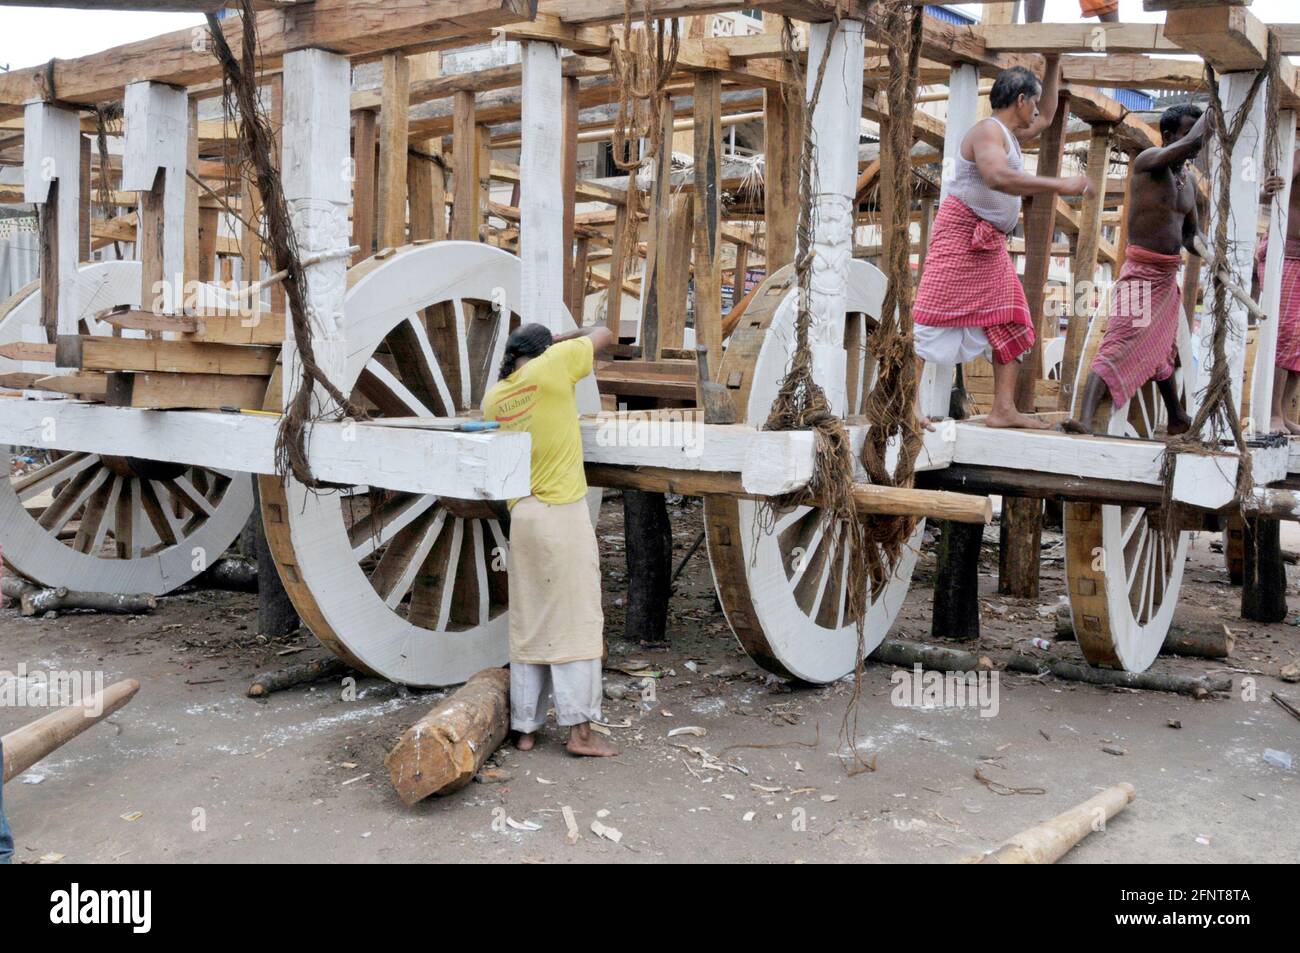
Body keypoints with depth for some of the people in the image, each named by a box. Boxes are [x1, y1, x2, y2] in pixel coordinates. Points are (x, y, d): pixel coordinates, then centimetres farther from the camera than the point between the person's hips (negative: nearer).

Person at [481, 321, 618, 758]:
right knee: (575, 620, -1)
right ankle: (580, 729, 0)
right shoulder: (553, 365, -5)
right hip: (563, 512, -5)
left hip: (521, 516, 6)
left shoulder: (493, 398, 9)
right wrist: (563, 338, 21)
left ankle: (524, 727, 15)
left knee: (528, 625, 11)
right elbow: (604, 335, 6)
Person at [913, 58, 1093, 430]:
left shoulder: (1011, 133, 20)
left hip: (990, 245, 10)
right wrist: (1060, 185, -30)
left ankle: (1003, 409, 3)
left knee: (1011, 322, 5)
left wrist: (1054, 64, 33)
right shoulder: (988, 130, -11)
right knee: (933, 314, -13)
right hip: (961, 234, -10)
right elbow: (998, 177, -30)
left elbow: (1047, 118, 40)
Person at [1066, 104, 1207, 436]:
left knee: (1164, 351, 22)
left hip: (1169, 275, 8)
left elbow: (1190, 235, 20)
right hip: (1141, 271, -8)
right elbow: (1190, 144, -28)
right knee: (1117, 346, -19)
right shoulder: (1148, 159, -9)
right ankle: (1085, 419, -28)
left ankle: (1178, 419, 35)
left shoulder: (1189, 179, 13)